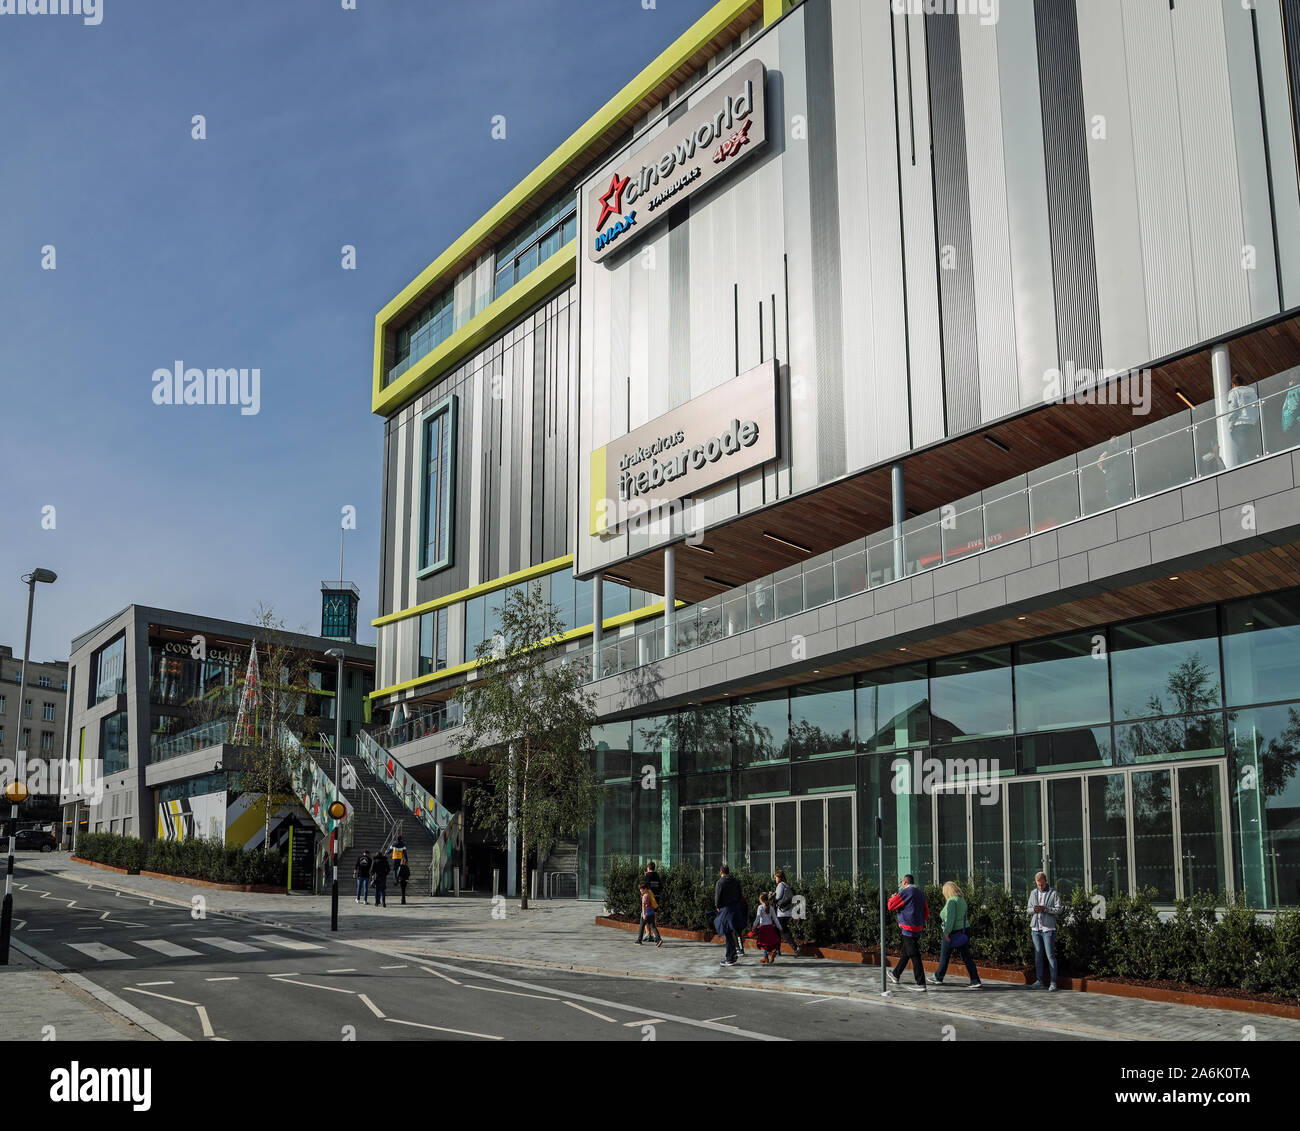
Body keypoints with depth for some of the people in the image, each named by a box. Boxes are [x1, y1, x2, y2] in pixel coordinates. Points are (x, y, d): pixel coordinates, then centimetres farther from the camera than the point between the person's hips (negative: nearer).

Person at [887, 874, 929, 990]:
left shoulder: (905, 892, -13)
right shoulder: (920, 893, 11)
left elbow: (891, 906, -9)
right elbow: (926, 912, 15)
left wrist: (892, 897, 11)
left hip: (908, 928, -8)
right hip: (918, 928, 8)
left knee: (914, 955, -7)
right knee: (905, 953, 22)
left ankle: (921, 983, -8)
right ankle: (896, 974, 38)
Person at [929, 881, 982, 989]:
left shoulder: (951, 901, -14)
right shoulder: (962, 900, 12)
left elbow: (950, 918, -22)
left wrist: (946, 932, -21)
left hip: (953, 932, -8)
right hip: (964, 930, 8)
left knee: (944, 955, 10)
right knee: (966, 957, 6)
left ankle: (938, 978, 24)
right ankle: (976, 981, -2)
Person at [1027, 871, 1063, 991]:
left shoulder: (1053, 893, -1)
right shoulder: (1033, 893, 13)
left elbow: (1058, 909, -7)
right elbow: (1028, 910, 14)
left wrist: (1045, 909, -20)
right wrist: (1033, 909, -9)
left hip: (1048, 928, -5)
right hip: (1035, 928, 5)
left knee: (1050, 955, -5)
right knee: (1038, 955, 7)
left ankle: (1053, 983, -2)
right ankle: (1040, 982, 12)